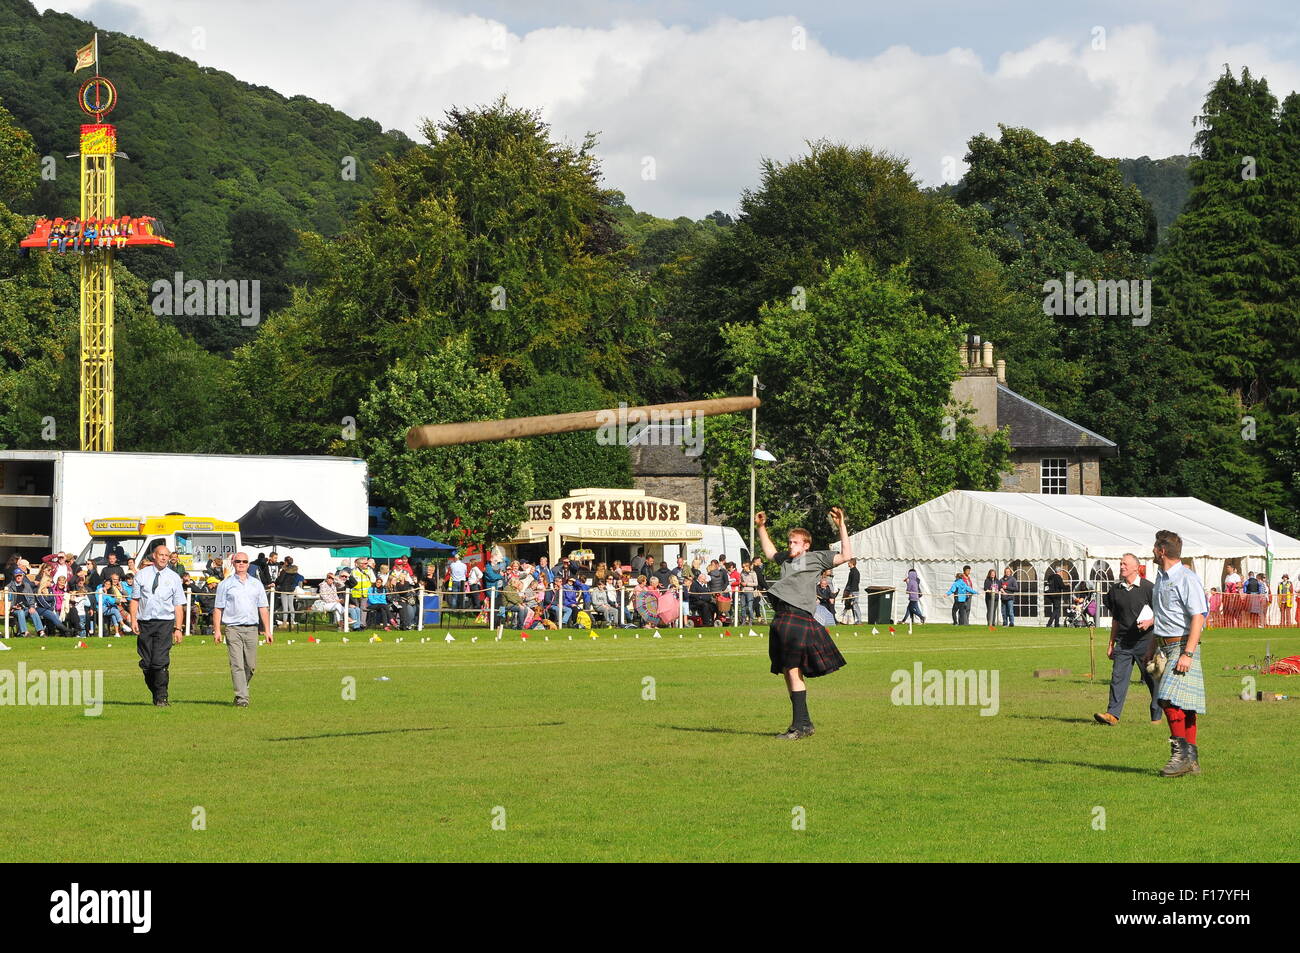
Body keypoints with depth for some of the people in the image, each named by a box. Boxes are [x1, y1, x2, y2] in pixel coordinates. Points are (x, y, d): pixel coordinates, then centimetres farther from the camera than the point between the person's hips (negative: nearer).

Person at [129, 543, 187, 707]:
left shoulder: (174, 578, 6)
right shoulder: (142, 575, 8)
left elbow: (178, 606, 4)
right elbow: (135, 599, 9)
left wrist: (178, 628, -3)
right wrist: (133, 620, -4)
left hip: (165, 623, -2)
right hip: (144, 623, 2)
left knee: (160, 662, -13)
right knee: (146, 663, 5)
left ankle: (162, 698, -8)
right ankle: (154, 694, 20)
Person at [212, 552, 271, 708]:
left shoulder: (256, 584, 15)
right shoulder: (225, 584, 6)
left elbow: (263, 608, 16)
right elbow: (218, 609, 5)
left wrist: (268, 630, 9)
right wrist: (217, 630, -4)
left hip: (251, 629, 3)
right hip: (233, 629, -3)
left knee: (251, 665, 4)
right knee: (237, 664, -11)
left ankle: (241, 689, 26)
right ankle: (241, 697, -13)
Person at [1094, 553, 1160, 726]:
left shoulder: (1148, 587, -4)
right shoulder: (1115, 590, 11)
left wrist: (1150, 622, -20)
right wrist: (1111, 644, 18)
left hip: (1145, 641, -4)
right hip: (1123, 642, 4)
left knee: (1151, 678, 4)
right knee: (1118, 677, -6)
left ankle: (1157, 716, 14)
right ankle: (1113, 714, -11)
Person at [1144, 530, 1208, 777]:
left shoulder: (1186, 579, -12)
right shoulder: (1161, 578, 18)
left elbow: (1198, 618, -17)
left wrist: (1187, 654, -23)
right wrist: (1151, 651, 27)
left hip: (1182, 645, -9)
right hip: (1165, 646, 9)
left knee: (1171, 701, -18)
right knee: (1182, 706, 7)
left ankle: (1181, 754, -15)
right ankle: (1192, 760, 8)